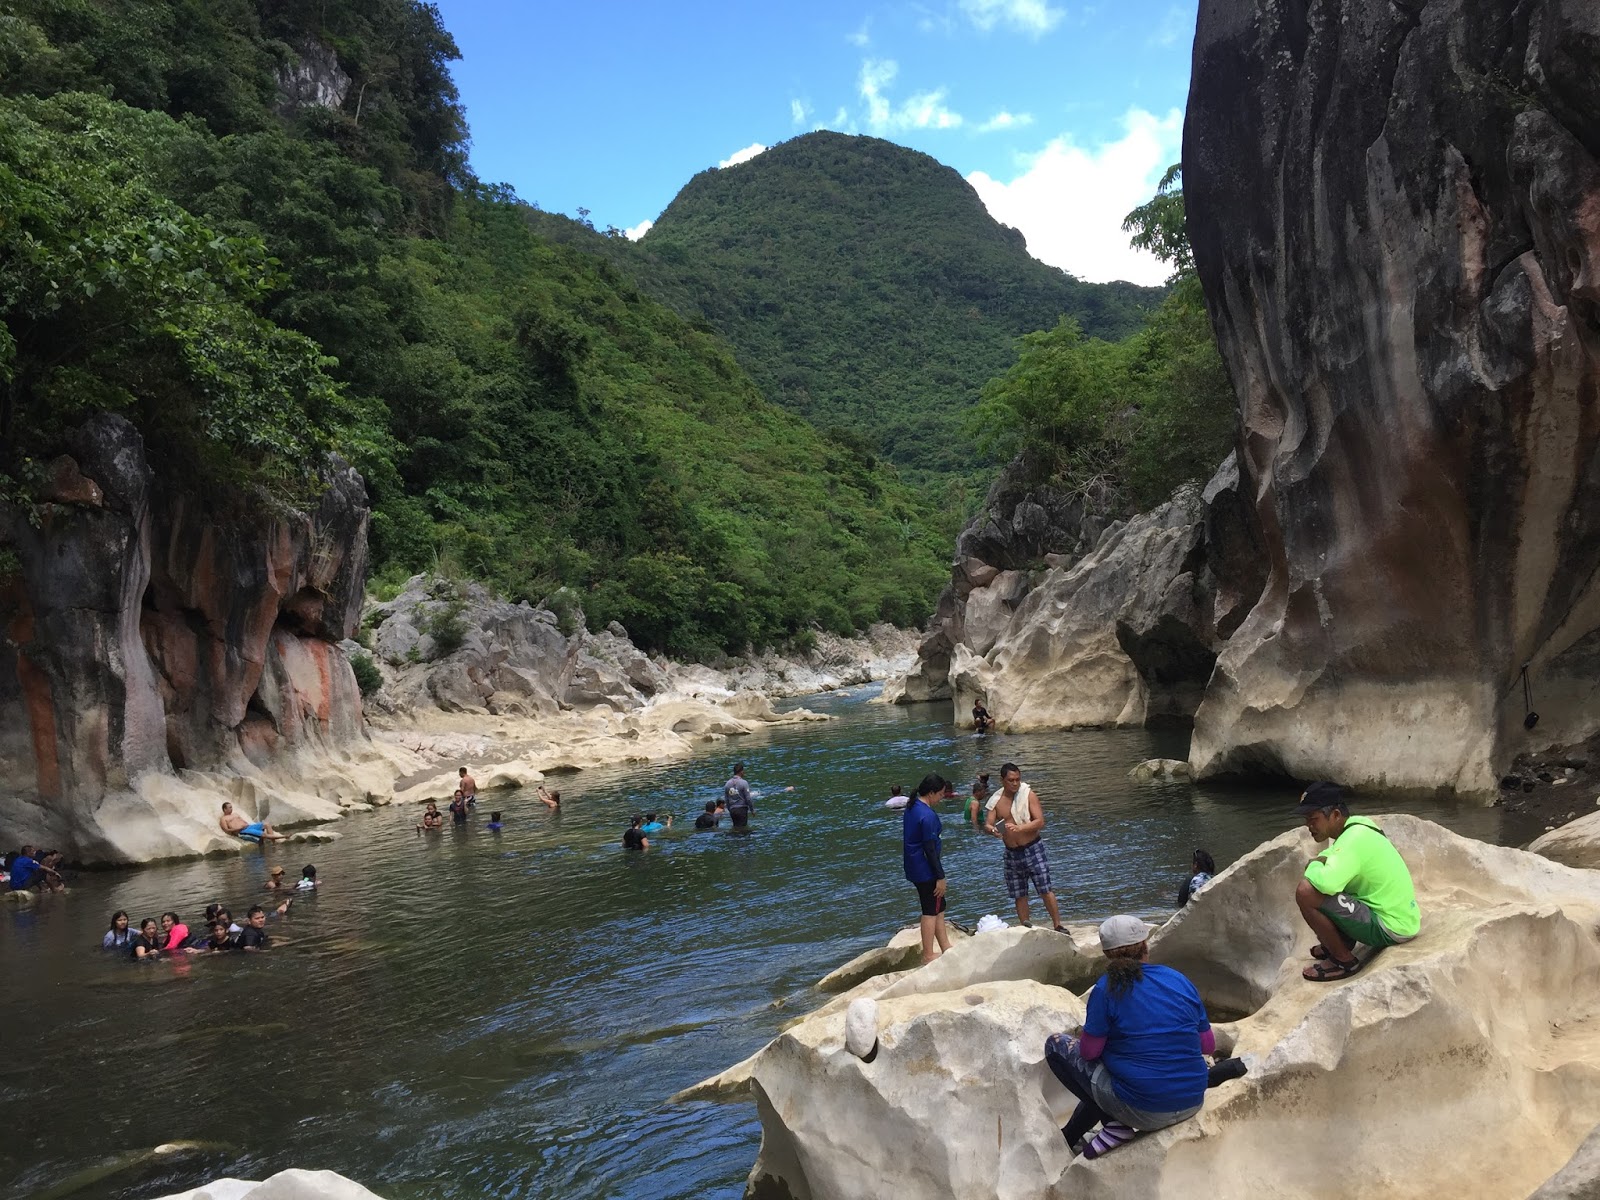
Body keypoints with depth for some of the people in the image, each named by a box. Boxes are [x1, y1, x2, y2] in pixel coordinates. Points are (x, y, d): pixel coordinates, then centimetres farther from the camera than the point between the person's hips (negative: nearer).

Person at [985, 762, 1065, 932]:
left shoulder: (1029, 795, -8)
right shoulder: (997, 800, 2)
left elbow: (1040, 822, -15)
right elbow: (988, 824, -1)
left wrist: (1019, 828, -29)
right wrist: (992, 830, -25)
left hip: (1033, 848, -4)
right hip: (1011, 853, 4)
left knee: (1045, 890, -5)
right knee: (1019, 895, 10)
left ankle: (1058, 926, 5)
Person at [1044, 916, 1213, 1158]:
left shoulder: (1107, 987, -11)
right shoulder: (1180, 980, 2)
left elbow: (1089, 1052, -6)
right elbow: (1209, 1045, 8)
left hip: (1143, 1111, -6)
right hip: (1192, 1105, 6)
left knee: (1056, 1044, 9)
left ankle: (1116, 1124, 7)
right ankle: (1071, 1136, 34)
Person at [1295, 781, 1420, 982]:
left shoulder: (1354, 839, -23)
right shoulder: (1355, 828, 6)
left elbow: (1326, 883, -38)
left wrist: (1314, 866, -15)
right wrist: (1319, 863, -2)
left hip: (1390, 929, -10)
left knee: (1306, 891, -21)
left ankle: (1343, 960, -4)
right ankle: (1341, 942, 20)